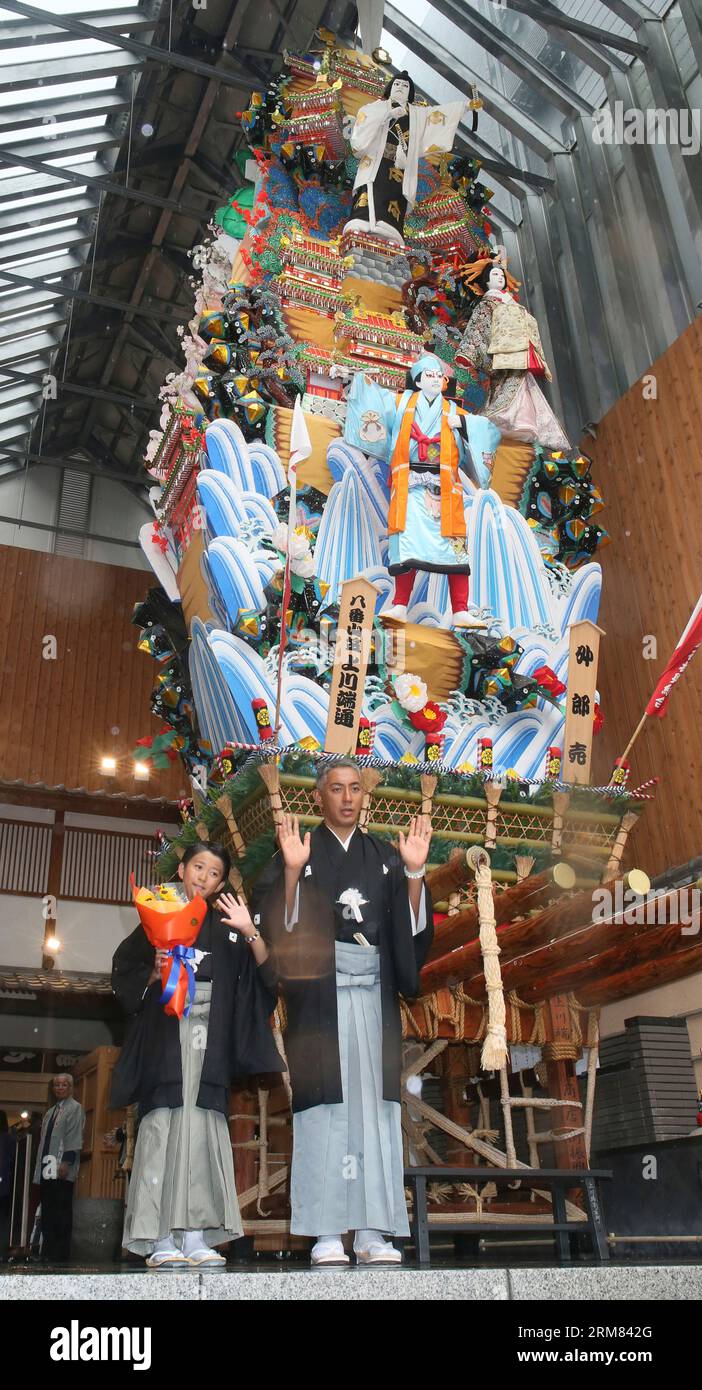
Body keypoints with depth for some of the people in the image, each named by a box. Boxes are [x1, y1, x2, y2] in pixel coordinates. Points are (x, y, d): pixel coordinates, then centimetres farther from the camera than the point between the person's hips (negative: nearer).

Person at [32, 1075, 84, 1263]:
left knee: (61, 1212, -7)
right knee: (47, 1212, 7)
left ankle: (60, 1254, -4)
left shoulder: (75, 1108, 0)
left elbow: (75, 1138, -9)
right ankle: (47, 1252, 12)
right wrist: (40, 1167, 15)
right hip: (47, 1169, 7)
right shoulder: (50, 1112, 23)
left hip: (62, 1170, -7)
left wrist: (66, 1162, -19)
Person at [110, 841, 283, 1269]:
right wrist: (154, 973, -9)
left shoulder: (226, 927, 16)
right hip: (165, 1036, -1)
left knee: (203, 1129, -4)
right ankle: (161, 1240, -8)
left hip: (211, 1040, 1)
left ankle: (195, 1238, -2)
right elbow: (126, 978, 10)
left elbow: (265, 969, 5)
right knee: (164, 1125, -9)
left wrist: (250, 931, -10)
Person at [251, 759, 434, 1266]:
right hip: (320, 993, -3)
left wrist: (414, 871, -8)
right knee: (326, 1104, -5)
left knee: (374, 1103, 1)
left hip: (374, 995, 3)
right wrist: (292, 871, -20)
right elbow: (283, 924, -6)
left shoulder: (383, 856, 14)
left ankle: (373, 1232, 7)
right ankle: (326, 1233, 1)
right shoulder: (300, 851, 5)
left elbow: (411, 926, 5)